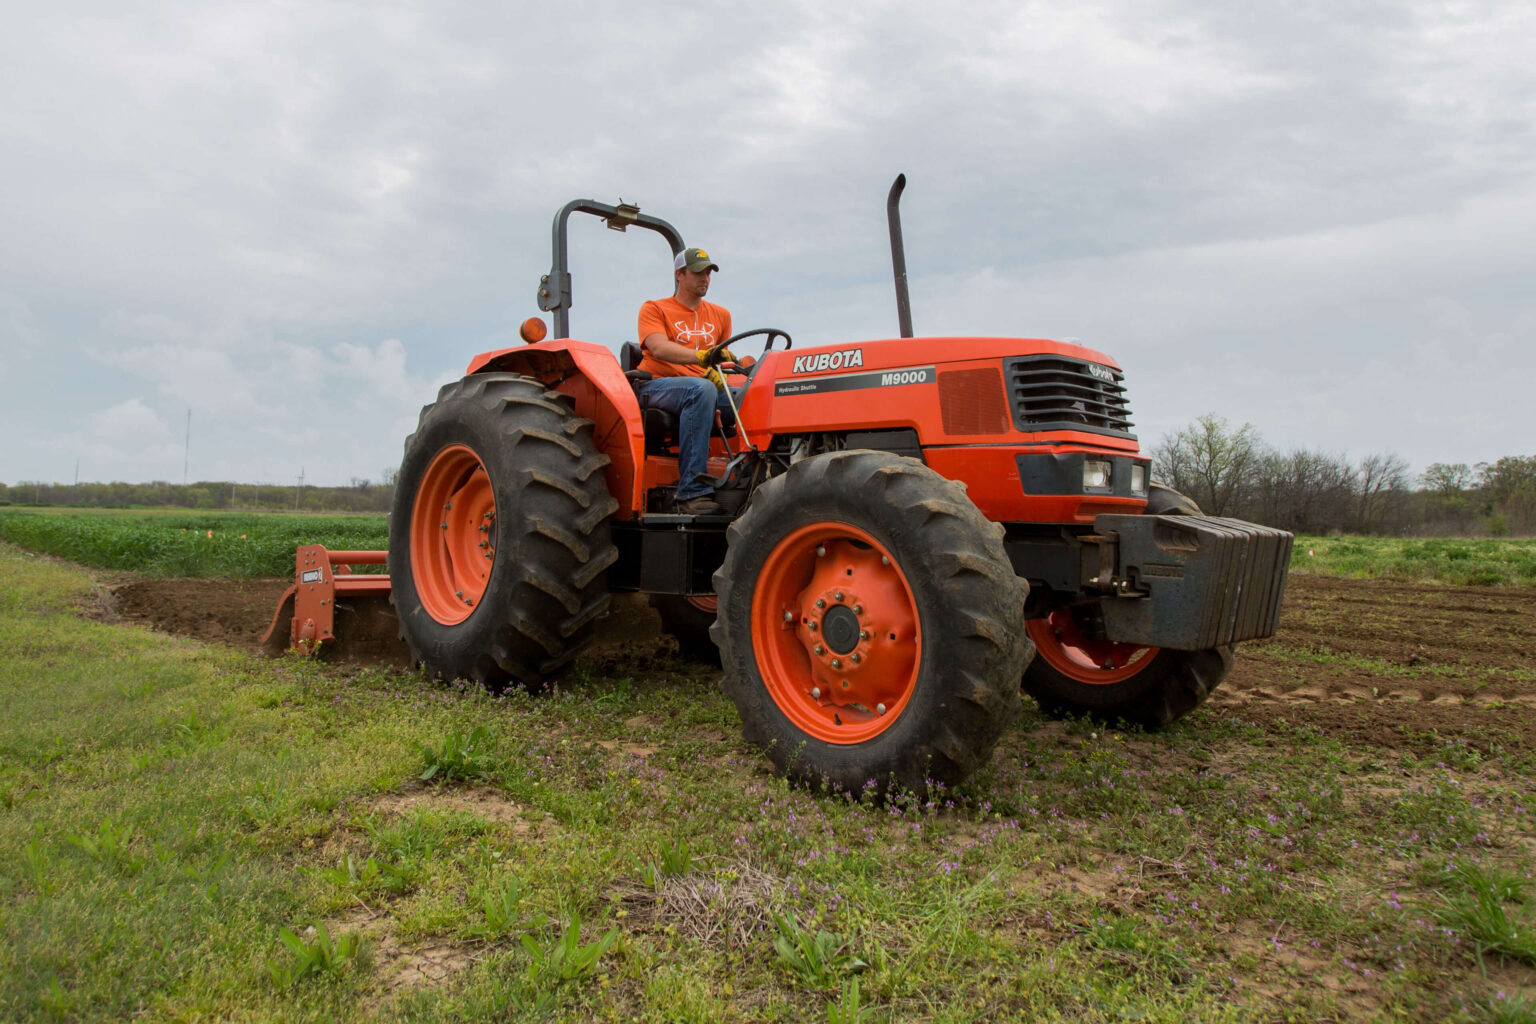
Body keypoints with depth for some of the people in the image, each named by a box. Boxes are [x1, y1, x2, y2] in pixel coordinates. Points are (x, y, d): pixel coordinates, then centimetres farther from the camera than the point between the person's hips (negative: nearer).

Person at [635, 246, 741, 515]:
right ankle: (692, 491, -43)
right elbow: (659, 348, -12)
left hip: (705, 387, 5)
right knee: (701, 389, -40)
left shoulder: (720, 315, 23)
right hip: (656, 385, -5)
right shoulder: (654, 309, 7)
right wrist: (701, 356, -29)